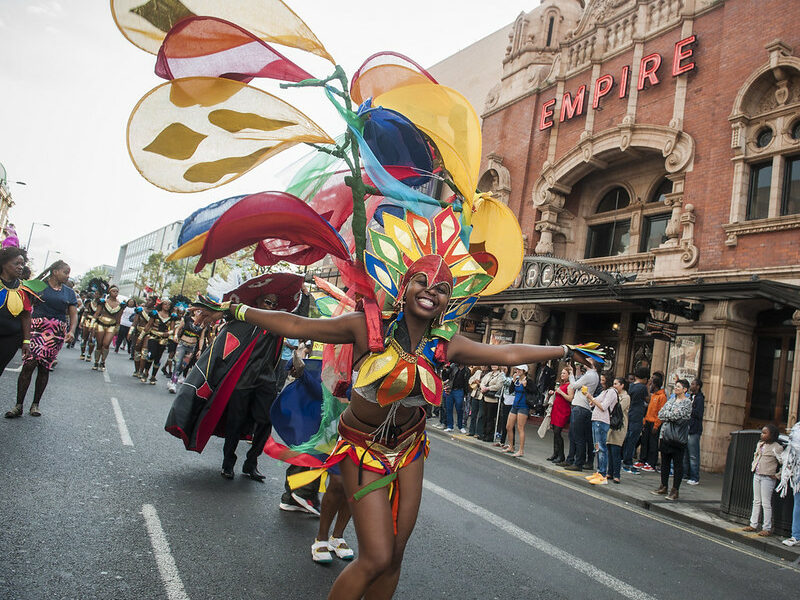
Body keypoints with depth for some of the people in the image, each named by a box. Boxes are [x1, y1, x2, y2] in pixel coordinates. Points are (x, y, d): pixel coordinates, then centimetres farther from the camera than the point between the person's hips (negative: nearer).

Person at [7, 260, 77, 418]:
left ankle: (35, 404, 15)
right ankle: (19, 405, -6)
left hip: (57, 333, 3)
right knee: (29, 364, -12)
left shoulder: (69, 292, 14)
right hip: (37, 328, -3)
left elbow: (74, 315, 11)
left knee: (45, 368, 4)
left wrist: (71, 331, -7)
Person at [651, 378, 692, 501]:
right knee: (665, 462, 12)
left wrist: (666, 415, -2)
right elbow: (660, 414, 7)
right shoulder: (671, 400, 15)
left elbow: (676, 415, -17)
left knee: (678, 464, 0)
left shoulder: (687, 402, -5)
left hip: (678, 438, -6)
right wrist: (672, 415, -7)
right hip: (666, 436, 7)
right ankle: (664, 486, 21)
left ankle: (675, 490, 6)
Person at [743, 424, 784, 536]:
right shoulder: (760, 444, 9)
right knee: (756, 501, 13)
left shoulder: (777, 447, -13)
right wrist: (753, 465, 15)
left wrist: (777, 475, -12)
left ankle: (767, 528, 7)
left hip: (768, 478, -7)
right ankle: (753, 525, 20)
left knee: (766, 503, -2)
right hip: (757, 475, 7)